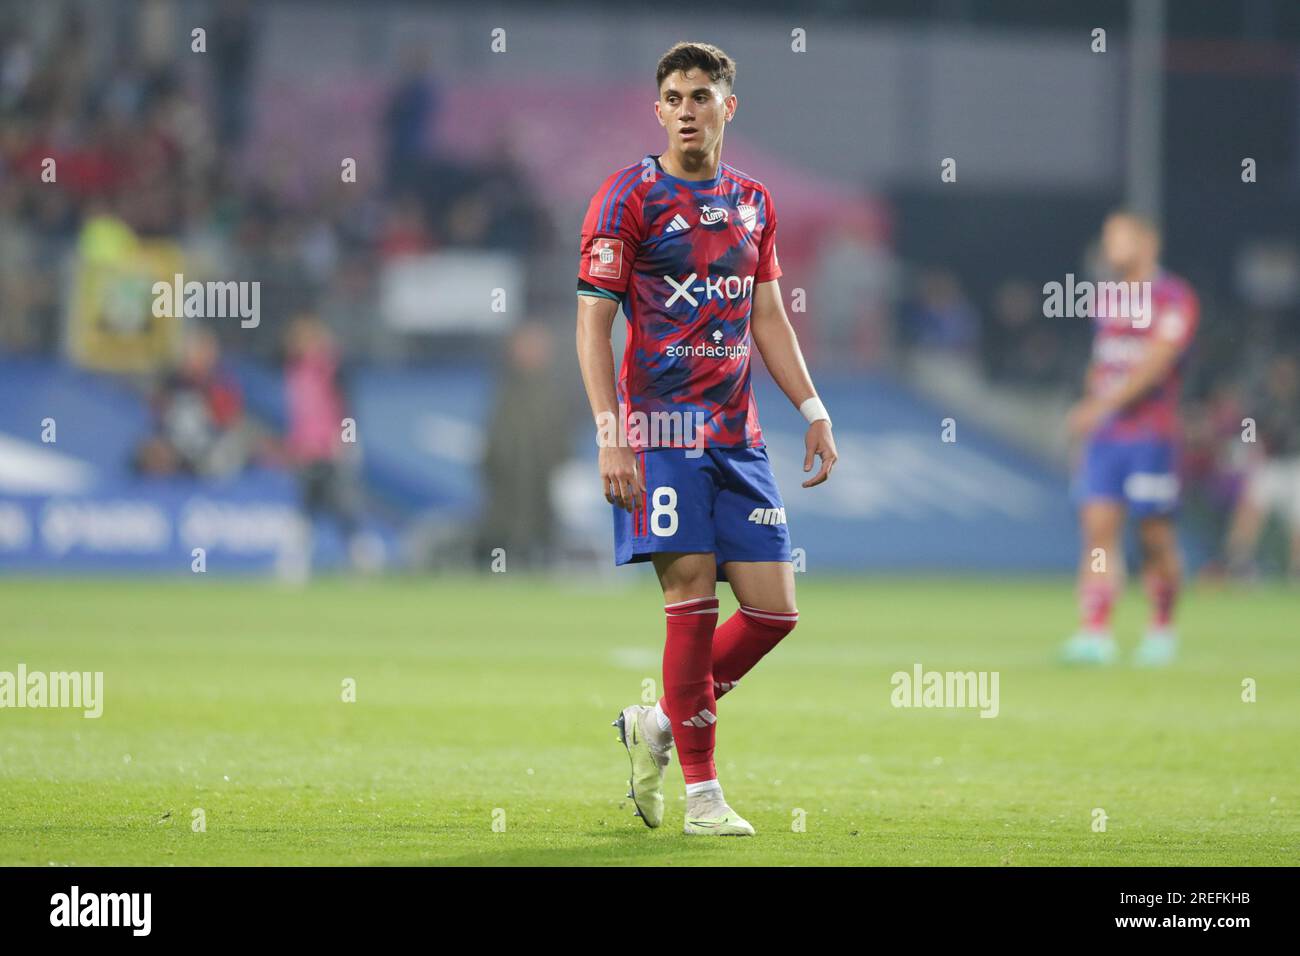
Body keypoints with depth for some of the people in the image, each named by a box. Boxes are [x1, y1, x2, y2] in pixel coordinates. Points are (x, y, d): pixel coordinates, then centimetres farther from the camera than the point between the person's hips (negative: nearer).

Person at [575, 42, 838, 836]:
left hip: (738, 435, 6)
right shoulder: (629, 197, -4)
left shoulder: (753, 201, 13)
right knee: (693, 598, -10)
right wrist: (609, 434, -14)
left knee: (774, 609, 0)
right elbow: (593, 322, -6)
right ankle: (701, 792, -1)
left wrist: (814, 410, 11)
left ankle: (657, 727, 20)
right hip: (661, 430, -6)